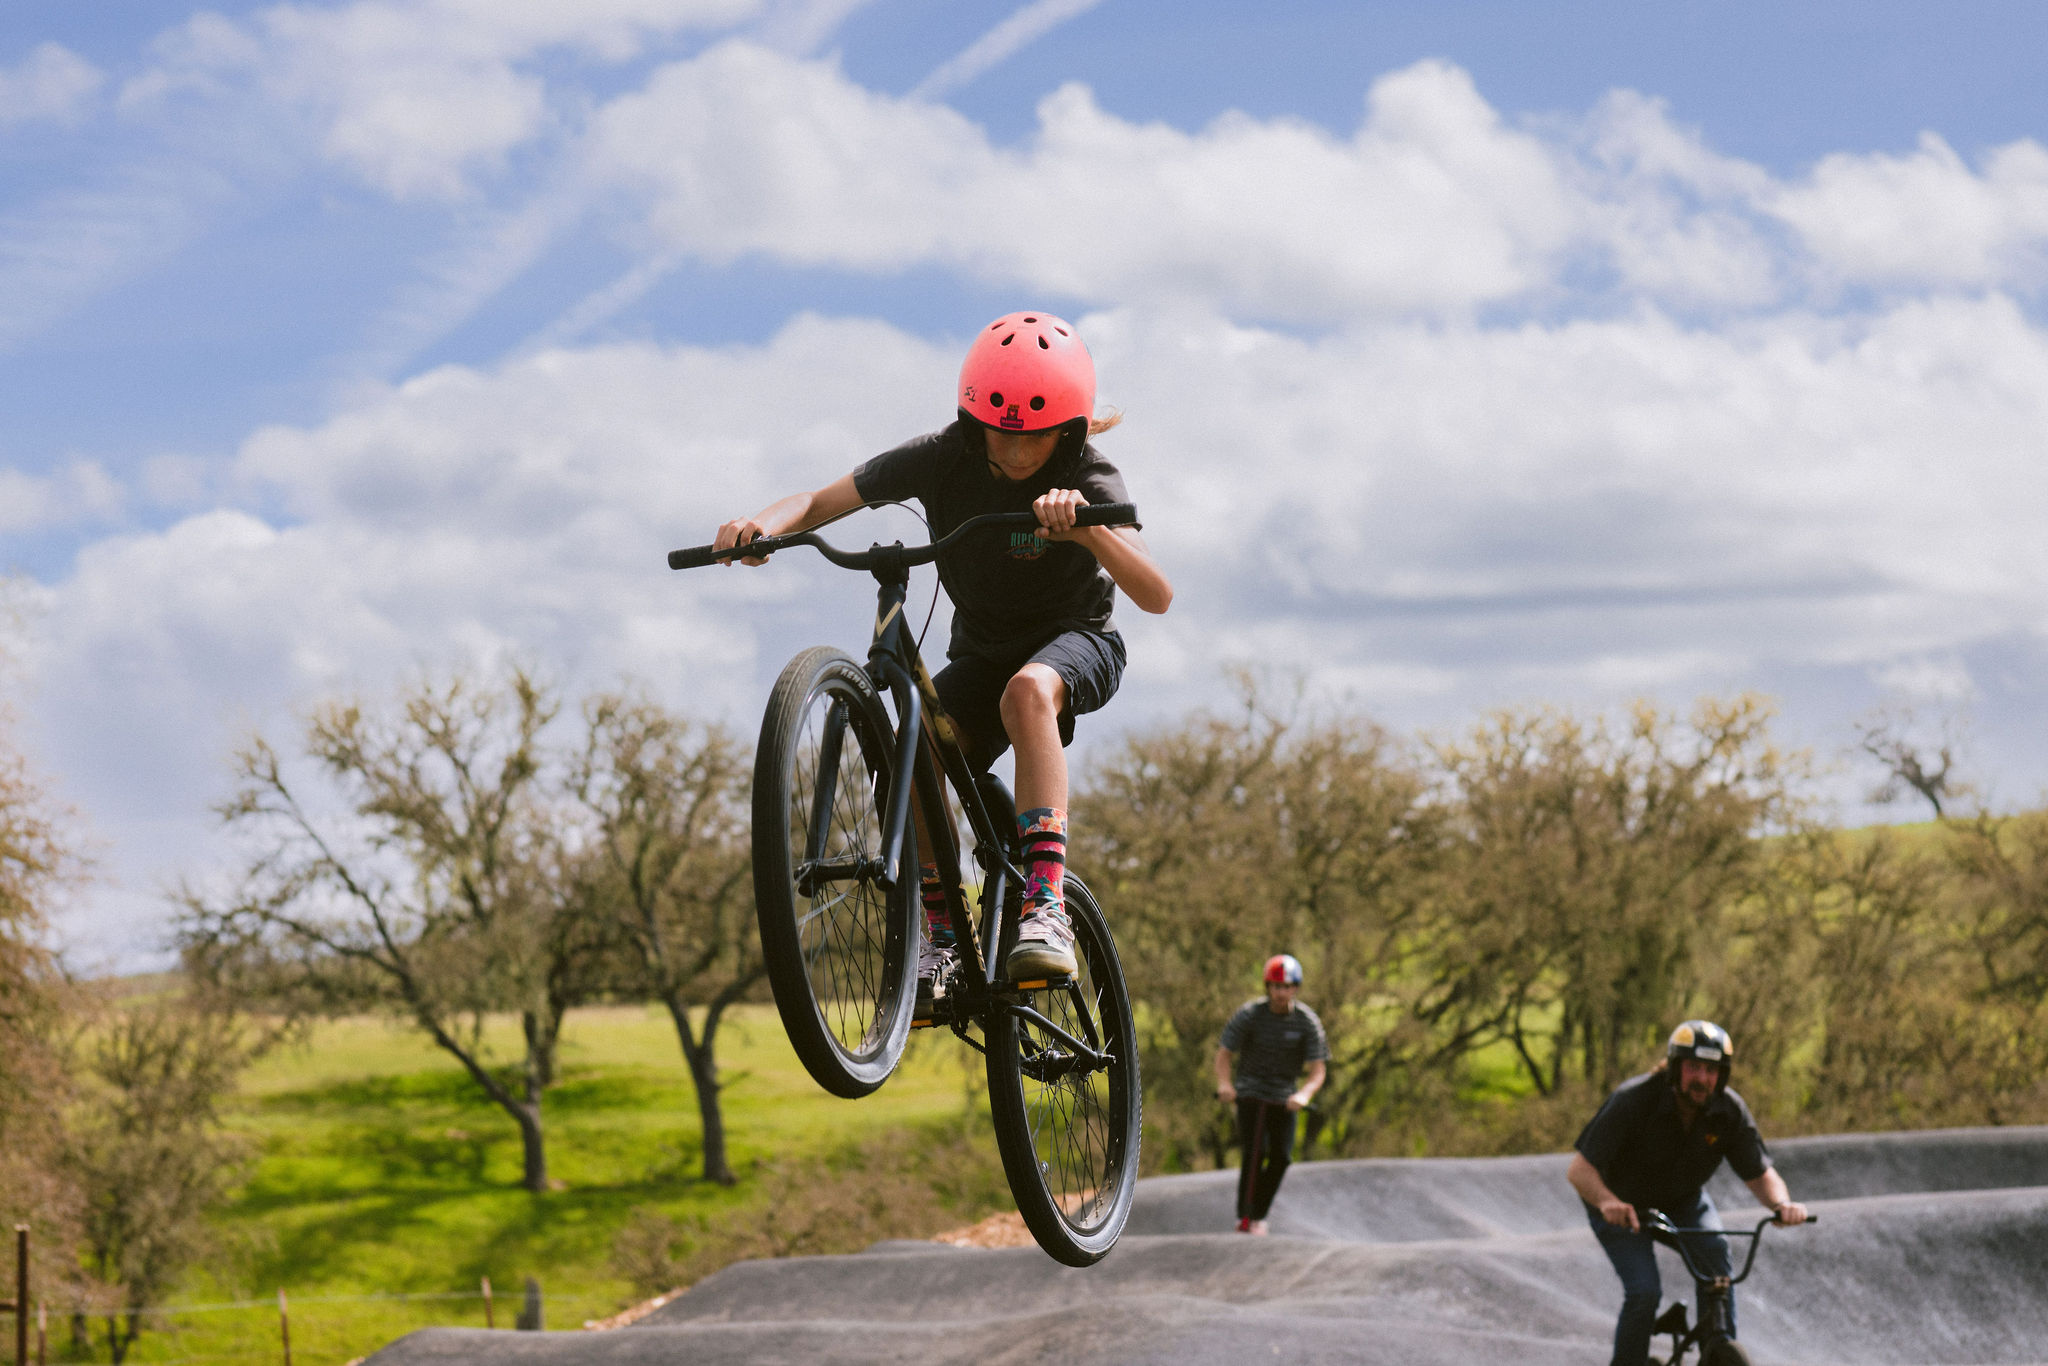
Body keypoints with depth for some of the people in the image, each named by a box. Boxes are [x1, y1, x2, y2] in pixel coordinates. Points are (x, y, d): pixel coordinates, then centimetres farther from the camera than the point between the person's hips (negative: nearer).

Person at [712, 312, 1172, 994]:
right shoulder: (941, 459, -16)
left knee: (1027, 691, -39)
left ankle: (1046, 908, -45)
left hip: (1075, 638, -3)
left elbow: (1156, 594, -39)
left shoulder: (1085, 477, -24)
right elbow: (819, 502, -10)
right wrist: (764, 523, -34)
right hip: (982, 650, 3)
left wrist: (1086, 528, -59)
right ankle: (942, 936, -8)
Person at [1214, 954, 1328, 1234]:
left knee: (1281, 1158, -8)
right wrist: (1224, 1084, -30)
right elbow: (1224, 1053, -10)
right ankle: (1244, 1219, -16)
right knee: (1255, 1152, -18)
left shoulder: (1307, 1021, -9)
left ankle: (1259, 1215, 9)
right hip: (1251, 1092, -2)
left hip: (1283, 1097, 2)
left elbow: (1318, 1070, -12)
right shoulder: (1249, 1014, -12)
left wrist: (1304, 1095, -33)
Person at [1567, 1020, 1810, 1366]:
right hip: (1622, 1203, -3)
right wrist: (1608, 1202, -54)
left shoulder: (1729, 1111, -19)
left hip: (1683, 1200, 3)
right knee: (1644, 1291, -21)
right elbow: (1579, 1170, -33)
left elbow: (1759, 1173, -13)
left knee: (1714, 1253, -23)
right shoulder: (1634, 1100, -31)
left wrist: (1781, 1202, -36)